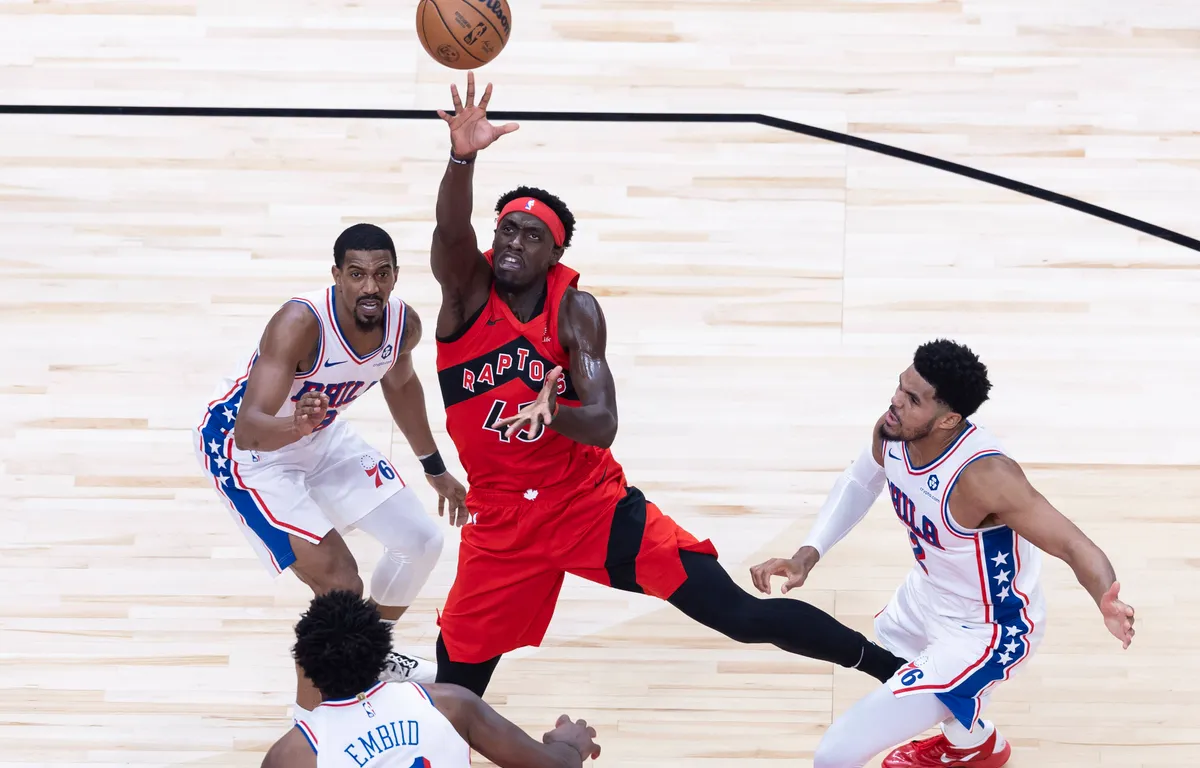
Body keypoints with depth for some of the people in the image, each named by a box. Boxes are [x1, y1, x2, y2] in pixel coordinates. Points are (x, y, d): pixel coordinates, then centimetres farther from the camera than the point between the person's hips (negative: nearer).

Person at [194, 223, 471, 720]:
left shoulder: (404, 324, -15)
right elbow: (249, 428, -44)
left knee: (421, 541, 11)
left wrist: (434, 468, 21)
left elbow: (400, 384, 11)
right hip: (247, 447, -8)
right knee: (339, 583, -19)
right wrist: (295, 426, -66)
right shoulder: (302, 323, -37)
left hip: (318, 434, 8)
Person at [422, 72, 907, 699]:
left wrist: (552, 411, -41)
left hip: (593, 502, -1)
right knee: (455, 678, 3)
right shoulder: (468, 288, -9)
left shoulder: (574, 310, -9)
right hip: (501, 522, 1)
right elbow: (451, 229, -32)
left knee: (740, 614, -5)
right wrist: (461, 157, -52)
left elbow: (602, 425, -18)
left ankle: (888, 666, 6)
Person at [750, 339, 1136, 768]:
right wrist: (808, 554, -4)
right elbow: (860, 482, 7)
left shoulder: (983, 475, -40)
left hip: (984, 634, -8)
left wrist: (1107, 604, -59)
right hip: (929, 593, 8)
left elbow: (1074, 545, -39)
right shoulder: (892, 431, -17)